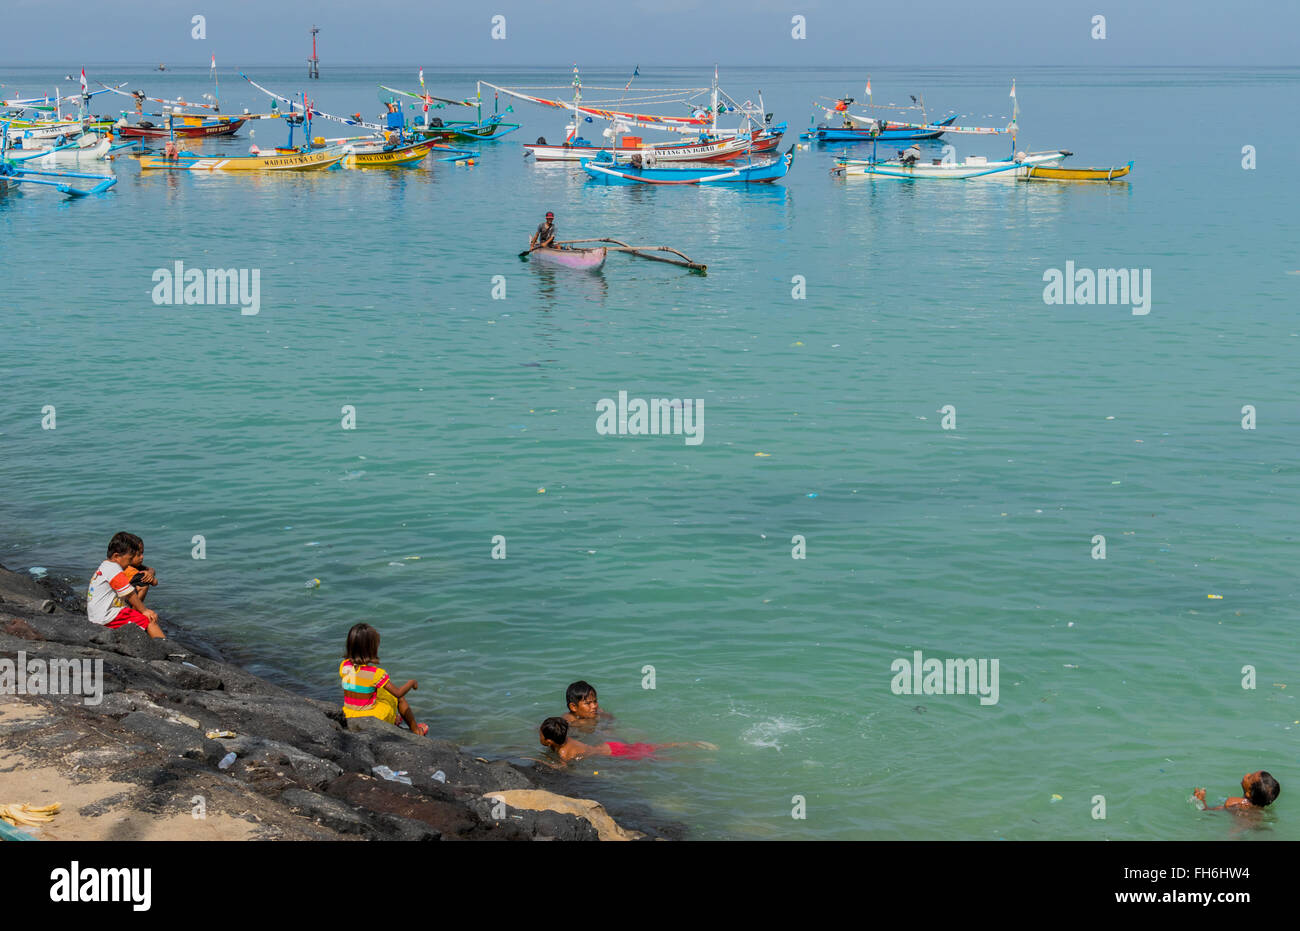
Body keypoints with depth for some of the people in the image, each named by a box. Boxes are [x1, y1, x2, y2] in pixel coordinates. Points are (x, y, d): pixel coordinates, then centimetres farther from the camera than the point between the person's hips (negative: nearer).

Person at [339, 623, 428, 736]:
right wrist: (411, 683, 2)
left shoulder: (344, 666, -9)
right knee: (398, 698, 21)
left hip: (349, 715, 5)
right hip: (373, 717, -5)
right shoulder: (376, 673, -25)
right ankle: (416, 730, 36)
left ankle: (394, 718, 50)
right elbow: (398, 693, -17)